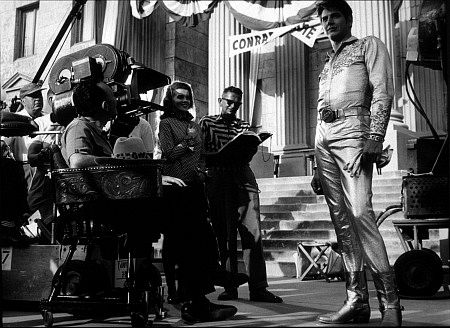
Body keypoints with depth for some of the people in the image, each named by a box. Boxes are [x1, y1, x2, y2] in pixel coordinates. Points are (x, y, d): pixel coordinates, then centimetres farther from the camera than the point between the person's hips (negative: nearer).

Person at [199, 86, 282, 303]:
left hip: (243, 179, 2)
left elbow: (249, 153, 11)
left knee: (252, 232, -8)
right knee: (224, 235, -1)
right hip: (217, 181, -2)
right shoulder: (207, 122, 13)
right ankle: (229, 287, 5)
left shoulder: (244, 126, 21)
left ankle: (258, 287, -9)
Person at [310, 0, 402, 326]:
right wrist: (319, 169, 18)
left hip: (352, 128, -7)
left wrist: (375, 138, -18)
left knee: (360, 212, -20)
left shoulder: (369, 45, 12)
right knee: (341, 219, 0)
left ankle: (390, 301, -15)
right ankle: (357, 300, 1)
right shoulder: (327, 65, 30)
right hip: (323, 136, 7)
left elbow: (383, 92, -3)